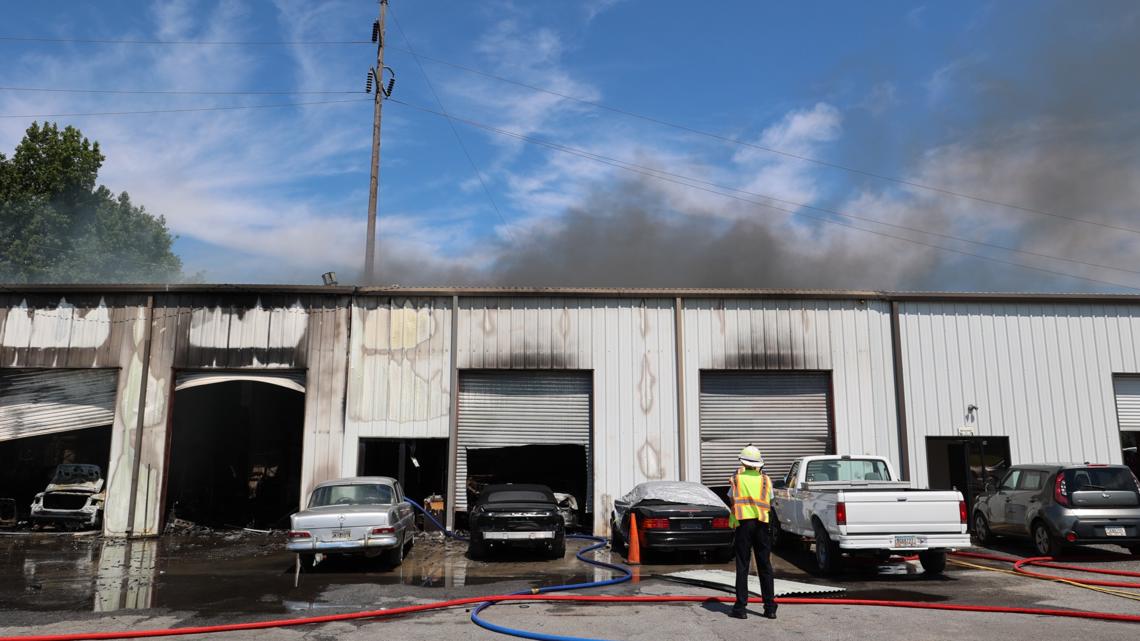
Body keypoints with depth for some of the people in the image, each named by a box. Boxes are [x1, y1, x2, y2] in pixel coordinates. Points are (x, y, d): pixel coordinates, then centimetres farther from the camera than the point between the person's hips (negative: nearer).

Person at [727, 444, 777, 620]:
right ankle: (770, 607, 10)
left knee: (742, 566, 2)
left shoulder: (736, 479, 2)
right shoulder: (765, 480, 8)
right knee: (765, 566, 9)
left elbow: (732, 501, 6)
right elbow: (769, 503, 11)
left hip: (743, 522, -2)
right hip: (762, 524, 2)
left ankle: (740, 607, 2)